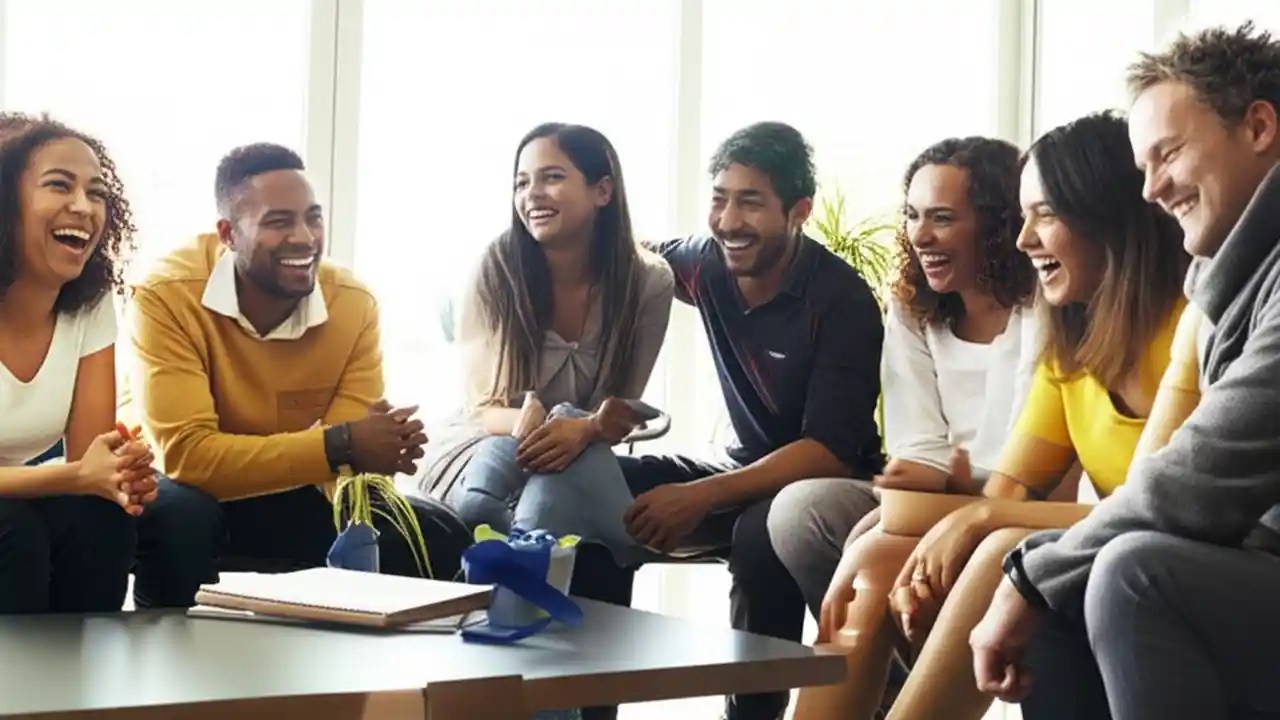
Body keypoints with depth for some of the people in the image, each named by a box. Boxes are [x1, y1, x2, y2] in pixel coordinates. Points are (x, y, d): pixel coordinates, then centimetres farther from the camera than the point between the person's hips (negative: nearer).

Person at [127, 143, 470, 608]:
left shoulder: (354, 304, -14)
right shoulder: (167, 296, -26)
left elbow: (348, 452, -17)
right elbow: (187, 454, -33)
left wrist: (378, 457, -43)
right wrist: (339, 446, -39)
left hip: (295, 499, 3)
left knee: (435, 536, -17)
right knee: (173, 515, -39)